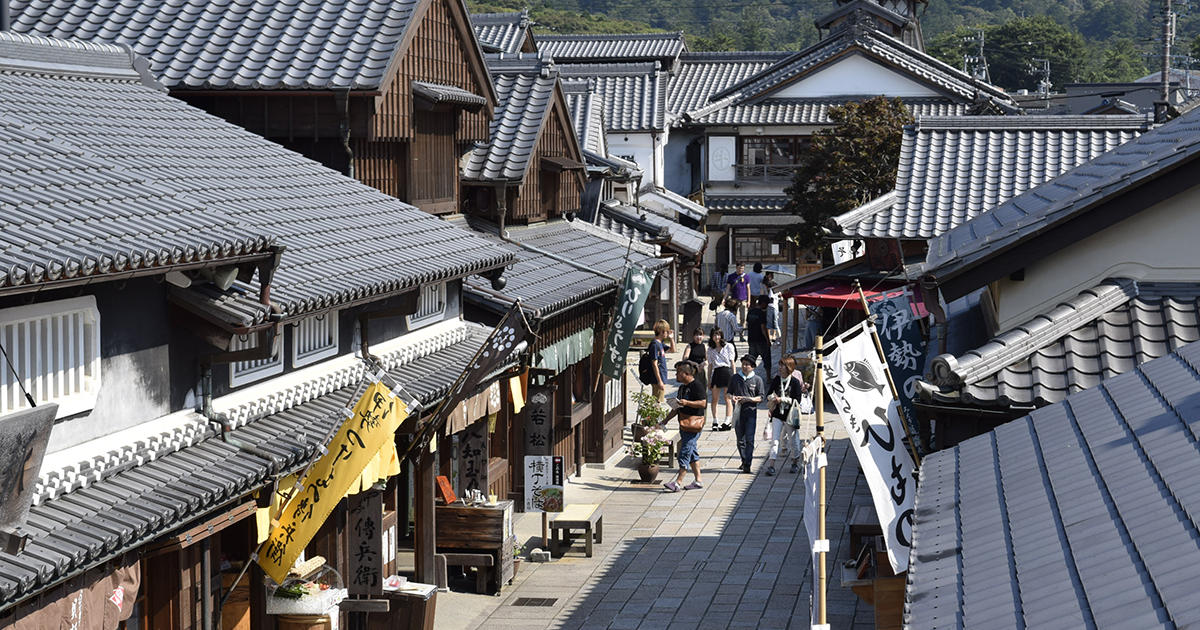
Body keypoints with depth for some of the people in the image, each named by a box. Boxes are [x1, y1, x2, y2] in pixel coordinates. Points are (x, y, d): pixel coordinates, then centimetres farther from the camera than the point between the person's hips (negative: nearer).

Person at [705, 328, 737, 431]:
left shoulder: (728, 346, 5)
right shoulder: (711, 349, 15)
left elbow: (732, 361, 4)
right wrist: (709, 380, 13)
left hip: (727, 371, -3)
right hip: (716, 373, 3)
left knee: (727, 398, -6)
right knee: (715, 398, -2)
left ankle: (728, 421, -7)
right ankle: (715, 421, 3)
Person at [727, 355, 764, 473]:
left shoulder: (757, 380, 1)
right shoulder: (735, 378, 9)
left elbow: (761, 398, 1)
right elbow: (729, 393, 17)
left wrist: (748, 399, -14)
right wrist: (733, 398, -5)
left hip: (751, 411, -3)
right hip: (738, 411, 3)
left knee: (749, 439, -10)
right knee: (740, 439, 10)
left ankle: (747, 464, -11)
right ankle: (744, 461, 24)